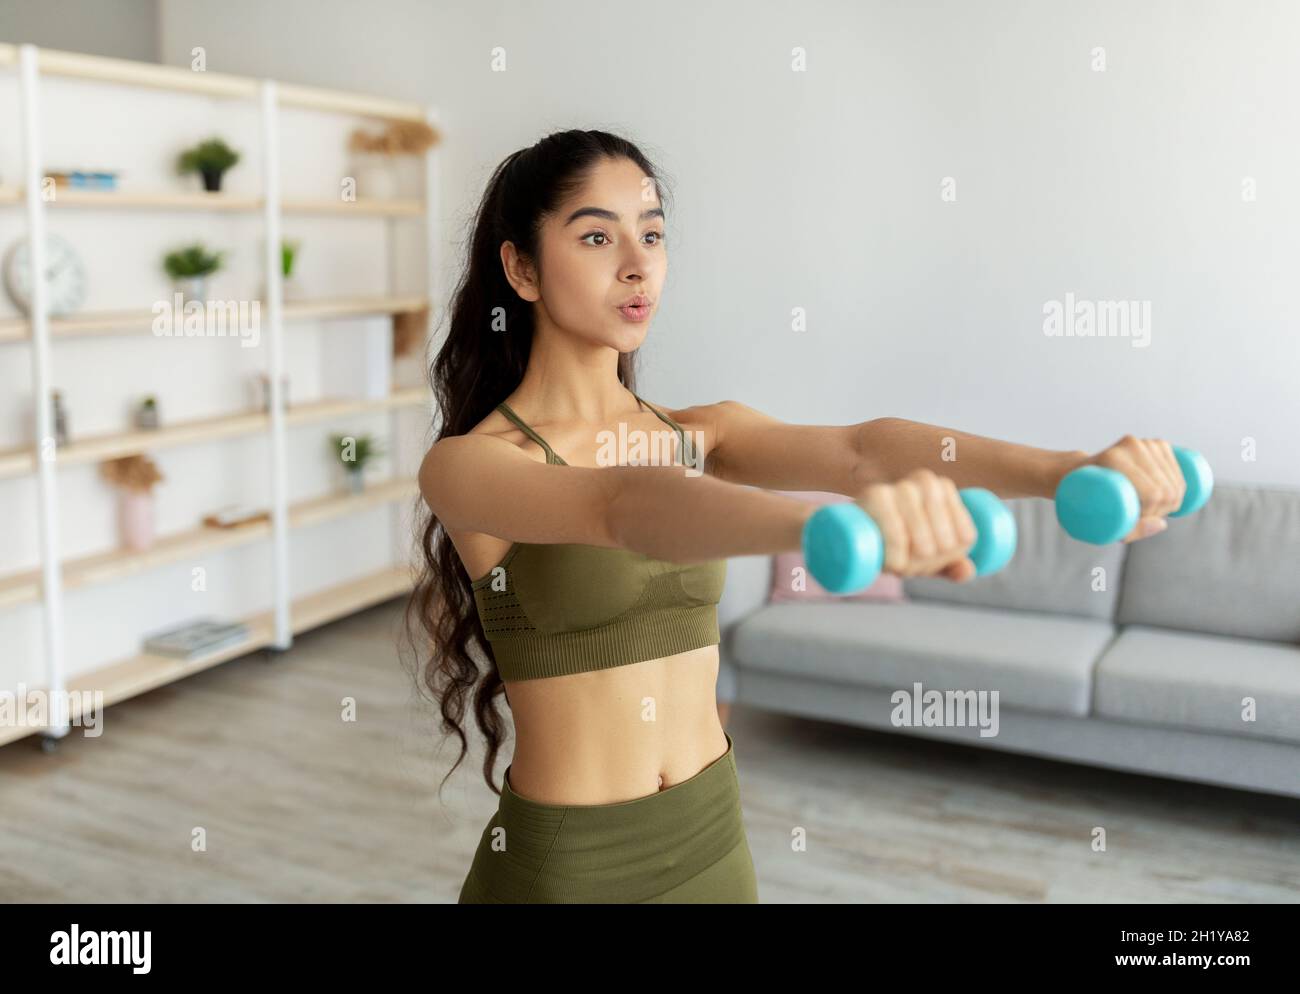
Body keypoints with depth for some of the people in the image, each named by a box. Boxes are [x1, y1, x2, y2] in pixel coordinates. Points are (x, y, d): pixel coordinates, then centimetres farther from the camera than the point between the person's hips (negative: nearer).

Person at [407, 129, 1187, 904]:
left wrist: (1068, 469, -33)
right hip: (563, 865, -4)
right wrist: (829, 521, -52)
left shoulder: (706, 436, 1)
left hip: (715, 839, 5)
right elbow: (620, 510, -35)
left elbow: (859, 446, -17)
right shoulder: (468, 464, -14)